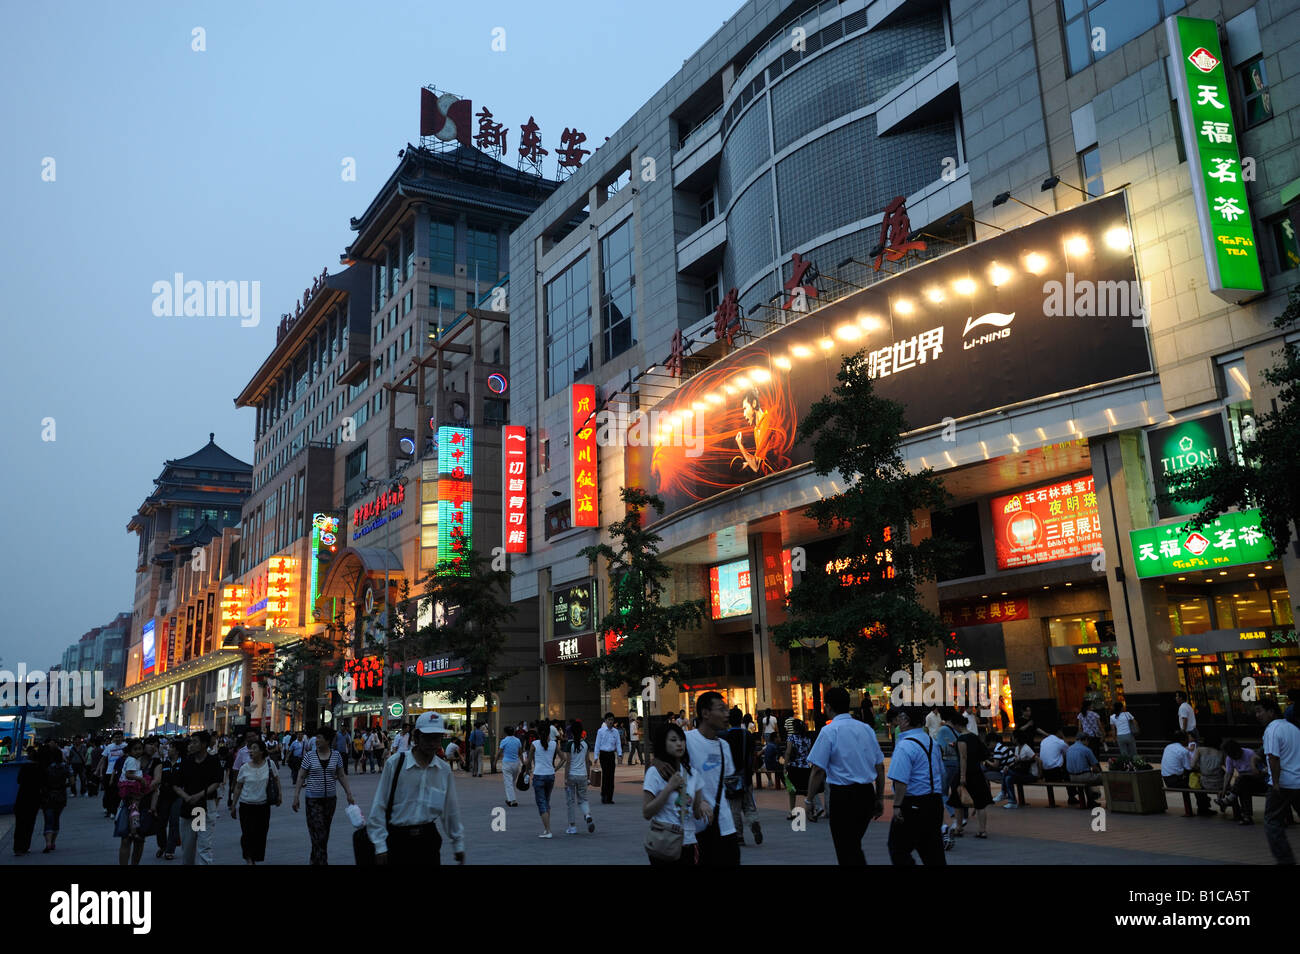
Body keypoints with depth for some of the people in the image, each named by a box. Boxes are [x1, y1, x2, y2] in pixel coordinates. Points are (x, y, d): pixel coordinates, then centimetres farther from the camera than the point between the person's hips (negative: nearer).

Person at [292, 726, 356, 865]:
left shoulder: (336, 755, 0)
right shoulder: (310, 756, -4)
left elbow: (342, 776, 7)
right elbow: (301, 776, 0)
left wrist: (349, 793, 4)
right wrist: (296, 796, -4)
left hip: (330, 799, 3)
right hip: (313, 799, -3)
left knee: (325, 833, 12)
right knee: (319, 834, -9)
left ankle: (314, 859, 30)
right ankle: (321, 862, -5)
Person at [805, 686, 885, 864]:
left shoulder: (829, 731, -9)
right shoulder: (866, 729, 8)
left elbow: (818, 771, -13)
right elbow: (880, 766, 11)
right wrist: (880, 798, 18)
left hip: (842, 795, -6)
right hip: (867, 794, 6)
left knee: (846, 851, 5)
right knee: (855, 846, 22)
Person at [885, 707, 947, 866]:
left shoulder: (904, 746, -18)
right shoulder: (932, 742, 11)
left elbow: (901, 780, -23)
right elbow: (940, 773, 22)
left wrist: (897, 806, -18)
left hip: (912, 804, -8)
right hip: (936, 802, 9)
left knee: (898, 849, 4)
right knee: (932, 849, 13)